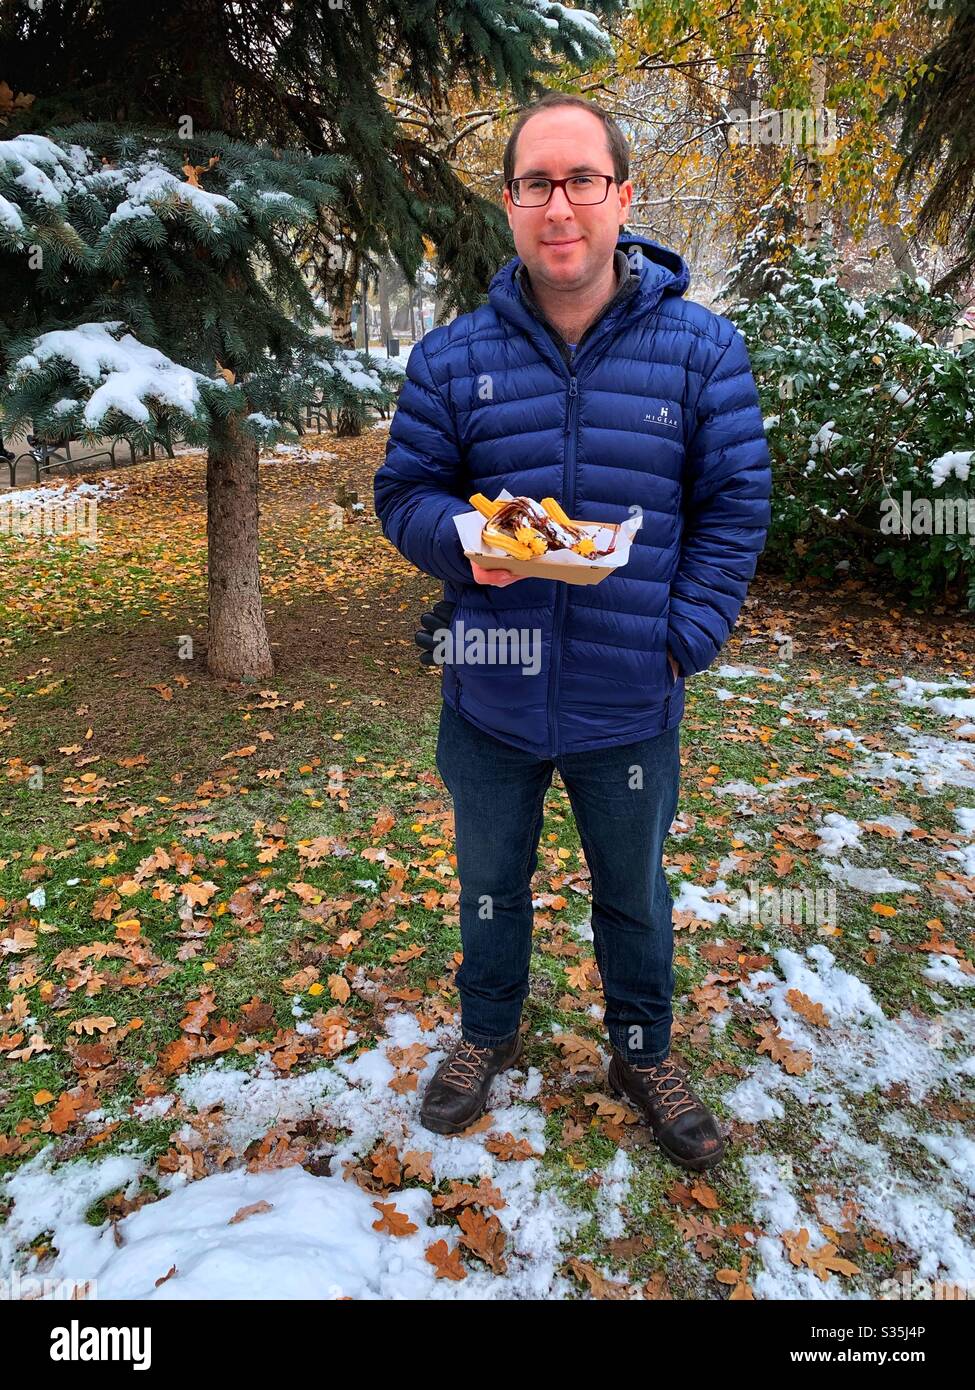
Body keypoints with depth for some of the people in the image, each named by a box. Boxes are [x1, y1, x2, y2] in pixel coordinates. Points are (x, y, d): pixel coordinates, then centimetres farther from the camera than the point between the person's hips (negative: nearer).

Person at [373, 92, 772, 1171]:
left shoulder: (702, 349, -5)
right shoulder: (451, 356, -3)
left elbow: (736, 506, -1)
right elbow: (402, 491, 2)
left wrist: (686, 637, -11)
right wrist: (466, 543, -20)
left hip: (631, 705, 0)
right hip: (490, 698, 1)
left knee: (634, 894, 19)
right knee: (489, 883, 21)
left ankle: (644, 1055, 46)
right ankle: (488, 1032, 49)